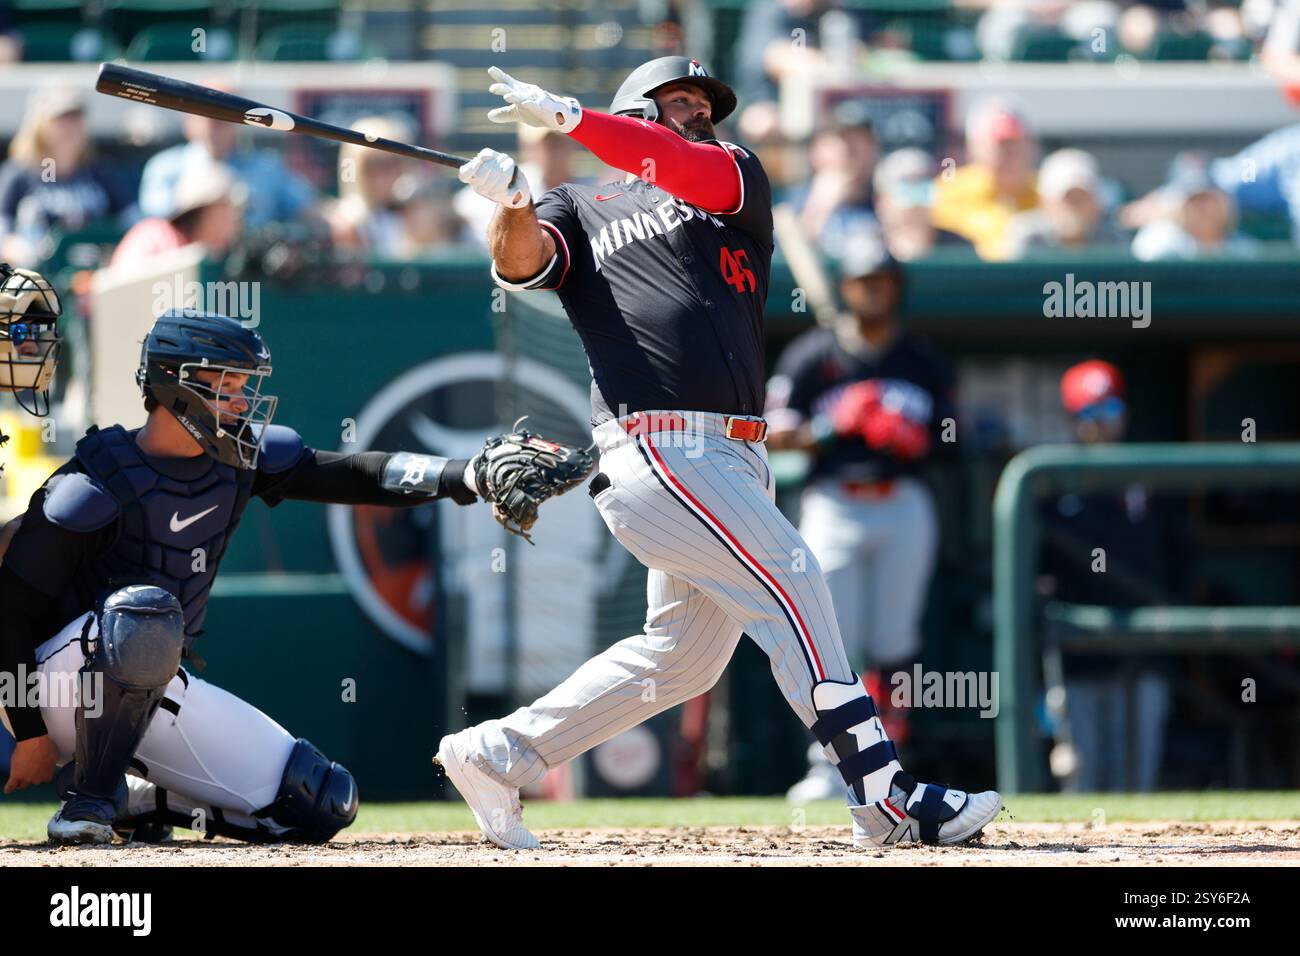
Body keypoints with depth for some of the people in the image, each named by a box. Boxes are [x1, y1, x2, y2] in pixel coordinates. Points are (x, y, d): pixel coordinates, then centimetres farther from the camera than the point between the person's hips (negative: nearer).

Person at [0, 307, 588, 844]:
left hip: (158, 692, 7)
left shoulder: (240, 458, 0)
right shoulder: (96, 486, -19)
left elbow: (349, 476, -7)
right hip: (60, 683, -7)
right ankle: (88, 799, -21)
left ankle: (141, 799, 10)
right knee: (144, 611, -41)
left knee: (321, 803, -1)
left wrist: (467, 477, -22)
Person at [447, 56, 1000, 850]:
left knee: (682, 655, 8)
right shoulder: (579, 211, 15)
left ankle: (498, 755, 16)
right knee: (789, 578, -16)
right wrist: (513, 204, -26)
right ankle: (885, 798, -18)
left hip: (735, 458, 6)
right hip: (657, 448, -6)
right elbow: (522, 261, -6)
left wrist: (569, 117, -15)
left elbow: (689, 167, -3)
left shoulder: (733, 176, 20)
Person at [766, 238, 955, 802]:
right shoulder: (812, 357, 5)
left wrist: (913, 438, -10)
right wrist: (831, 426, -16)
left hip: (904, 506, 2)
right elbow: (776, 434, 1)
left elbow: (948, 435, 11)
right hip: (833, 502, -2)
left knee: (894, 643, -2)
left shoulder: (923, 363, 12)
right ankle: (828, 768, -8)